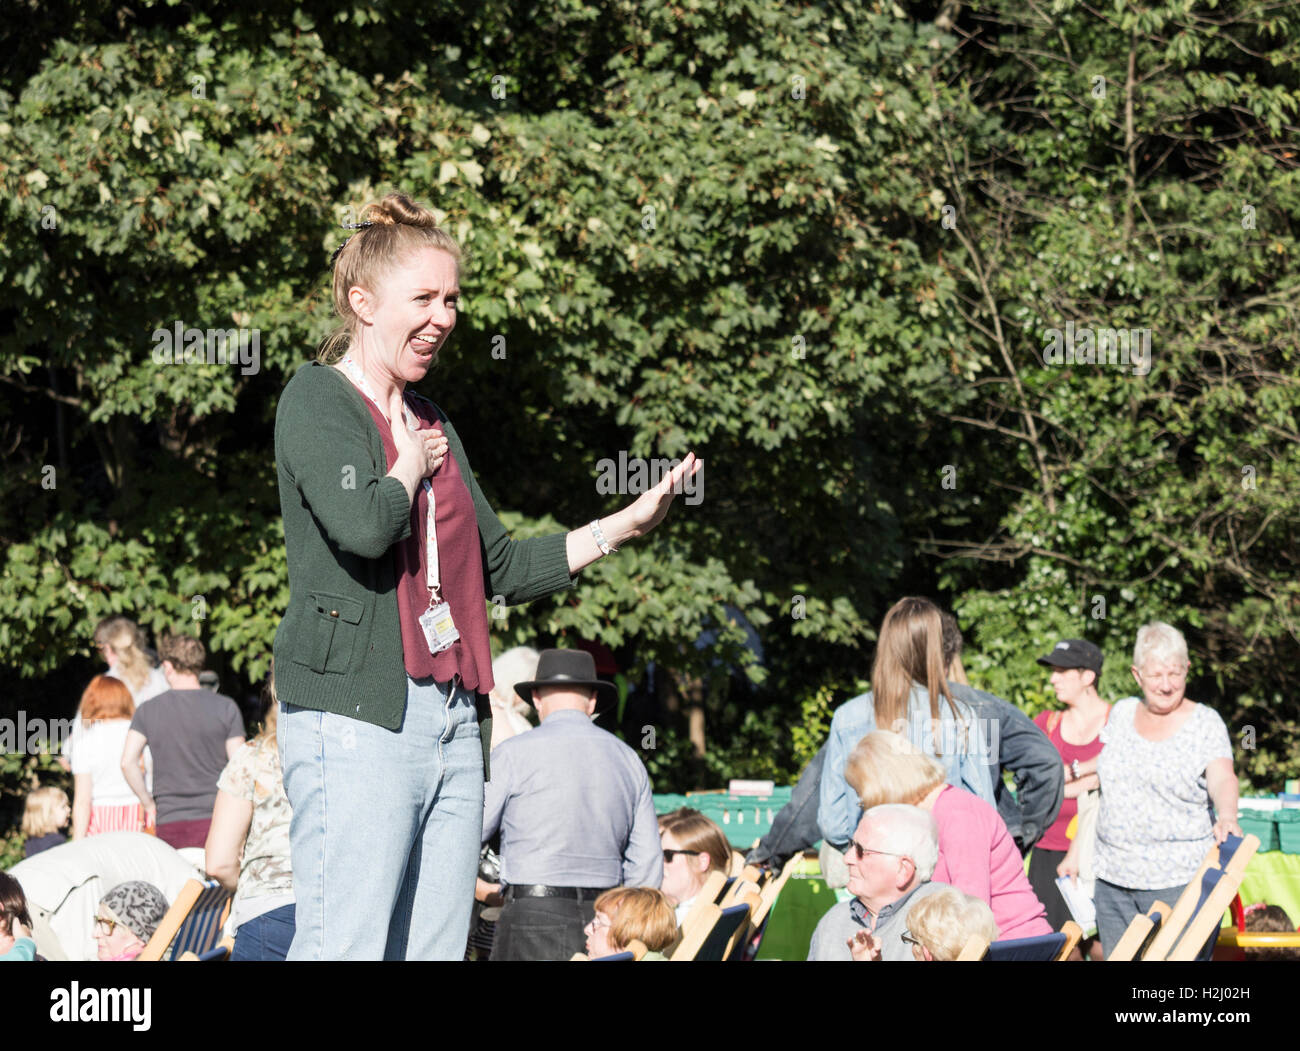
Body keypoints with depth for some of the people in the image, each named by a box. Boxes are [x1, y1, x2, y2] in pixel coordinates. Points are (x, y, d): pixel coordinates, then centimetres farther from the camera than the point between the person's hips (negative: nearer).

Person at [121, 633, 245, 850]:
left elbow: (128, 762, -5)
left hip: (169, 823, 1)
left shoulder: (148, 711, 4)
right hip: (214, 820, -1)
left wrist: (149, 804, 5)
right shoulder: (225, 708, 1)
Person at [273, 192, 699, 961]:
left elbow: (504, 569, 25)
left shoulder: (433, 424, 21)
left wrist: (629, 524, 20)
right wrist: (410, 467, -3)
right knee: (344, 948, -12)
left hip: (452, 721, 8)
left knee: (436, 946, 4)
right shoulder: (317, 402, -3)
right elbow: (363, 525, -22)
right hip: (355, 720, -8)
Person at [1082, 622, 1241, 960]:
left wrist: (1226, 816, -38)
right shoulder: (1122, 713, 11)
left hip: (1180, 881, -4)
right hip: (1113, 880, 4)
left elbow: (1222, 779, -18)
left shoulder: (1205, 723, -2)